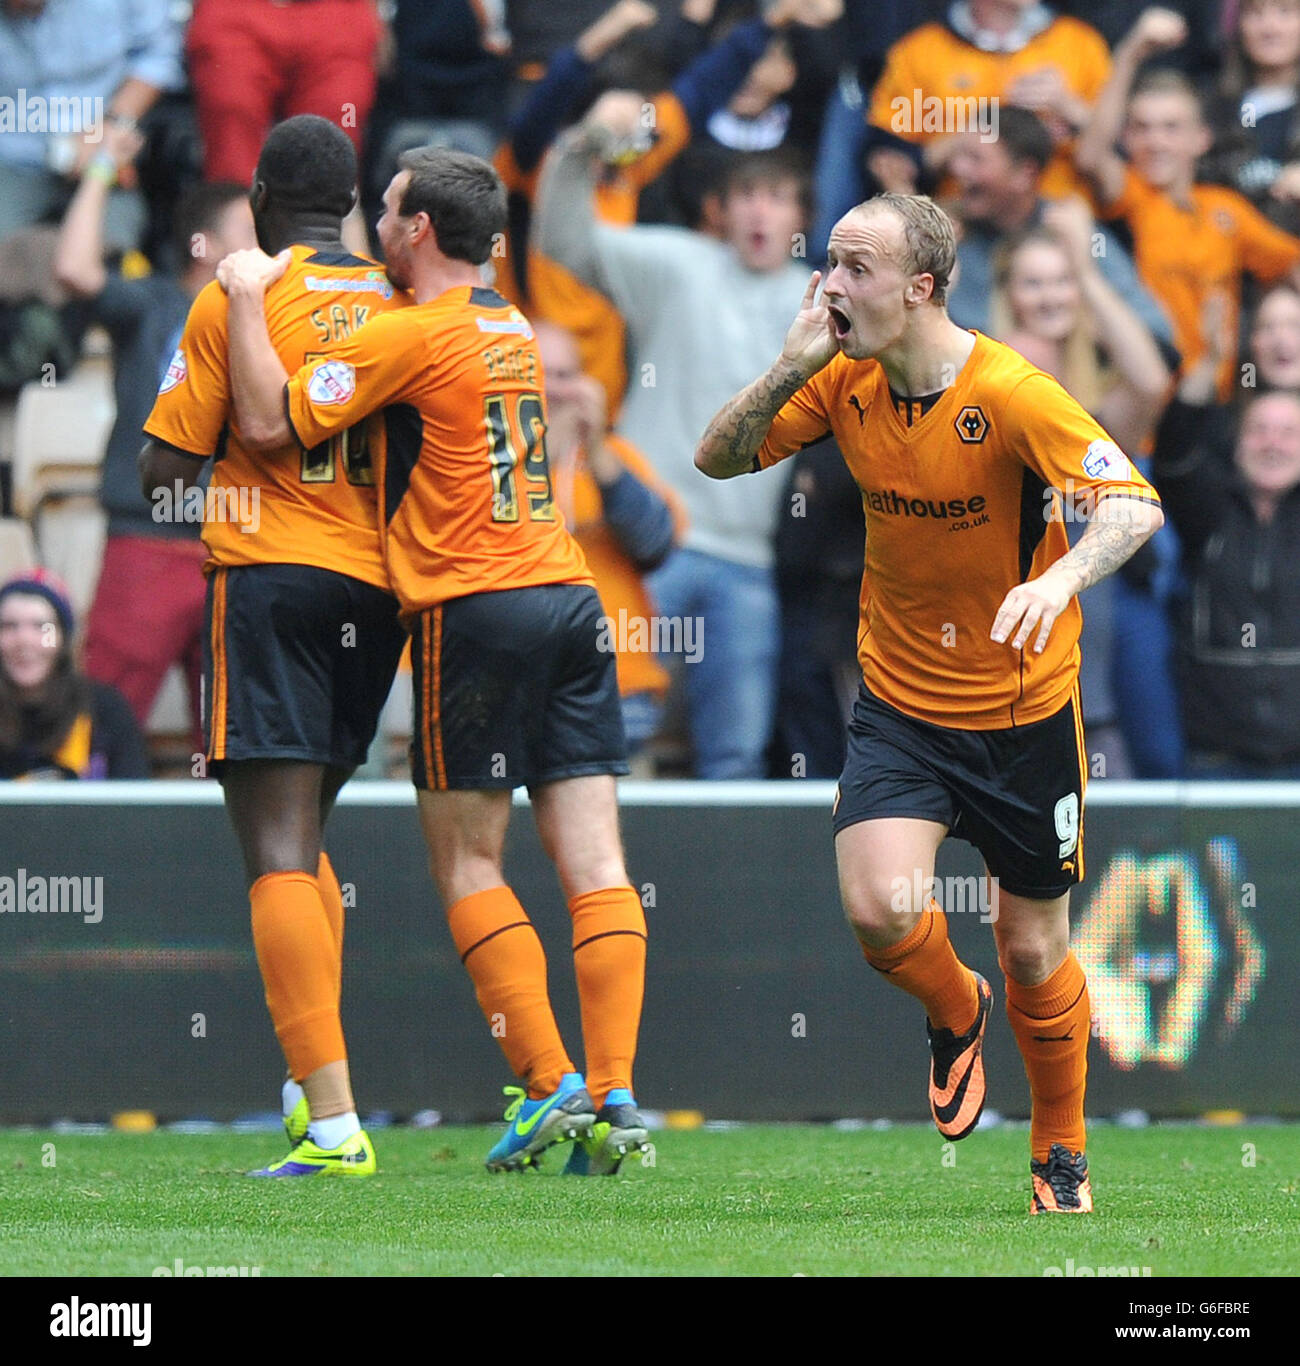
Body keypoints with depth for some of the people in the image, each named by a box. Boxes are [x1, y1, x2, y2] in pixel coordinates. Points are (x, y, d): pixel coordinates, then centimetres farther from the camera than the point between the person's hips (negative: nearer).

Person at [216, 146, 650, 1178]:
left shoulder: (415, 336, -9)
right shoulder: (514, 330, 17)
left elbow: (271, 422, -11)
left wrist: (248, 297, 0)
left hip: (475, 609, -7)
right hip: (570, 595, 7)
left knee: (467, 863, 1)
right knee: (594, 860, 0)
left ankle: (550, 1084, -7)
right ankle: (612, 1094, -6)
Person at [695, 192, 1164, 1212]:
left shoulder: (1012, 393, -22)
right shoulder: (846, 383, -6)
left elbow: (1136, 505, -29)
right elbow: (718, 458, 1)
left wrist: (1063, 573, -50)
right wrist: (793, 366, -17)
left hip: (1023, 712, -3)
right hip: (900, 700, 3)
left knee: (1034, 952, 6)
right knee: (881, 908, -19)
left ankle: (1061, 1151, 32)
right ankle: (956, 1015, 17)